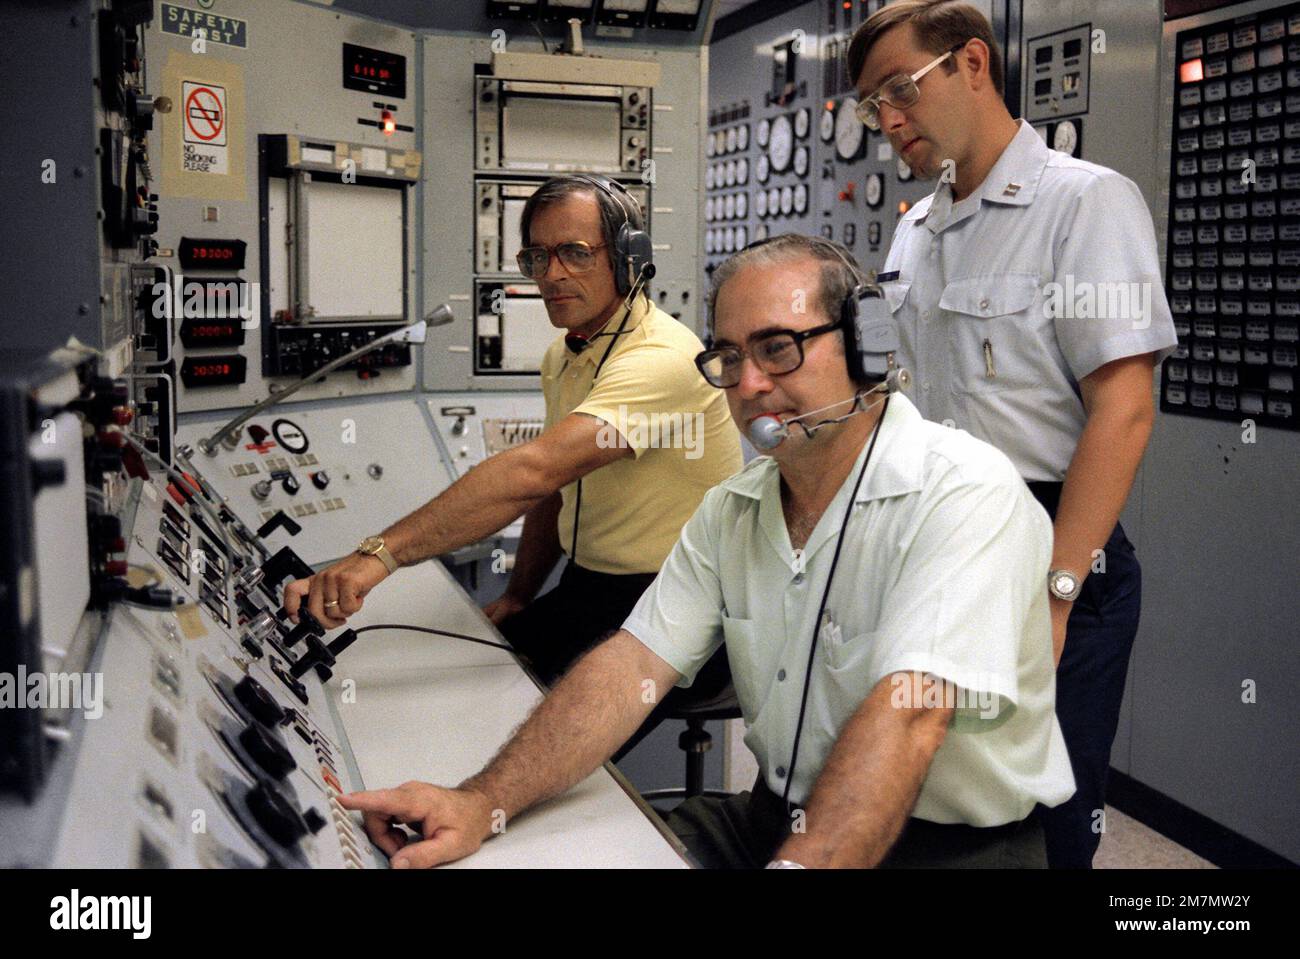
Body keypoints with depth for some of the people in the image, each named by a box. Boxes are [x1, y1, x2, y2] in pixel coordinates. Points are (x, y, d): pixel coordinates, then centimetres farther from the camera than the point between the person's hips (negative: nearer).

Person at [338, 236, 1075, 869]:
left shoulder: (965, 494, -18)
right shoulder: (733, 511, 6)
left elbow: (904, 718, -29)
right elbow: (635, 664, -2)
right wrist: (484, 805, -15)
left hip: (951, 841, -6)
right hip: (777, 821, 6)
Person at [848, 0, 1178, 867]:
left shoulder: (1088, 203, -11)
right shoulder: (916, 231, 12)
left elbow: (1122, 412, -17)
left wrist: (1052, 595, -20)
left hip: (1050, 546, -6)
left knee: (1045, 826, 5)